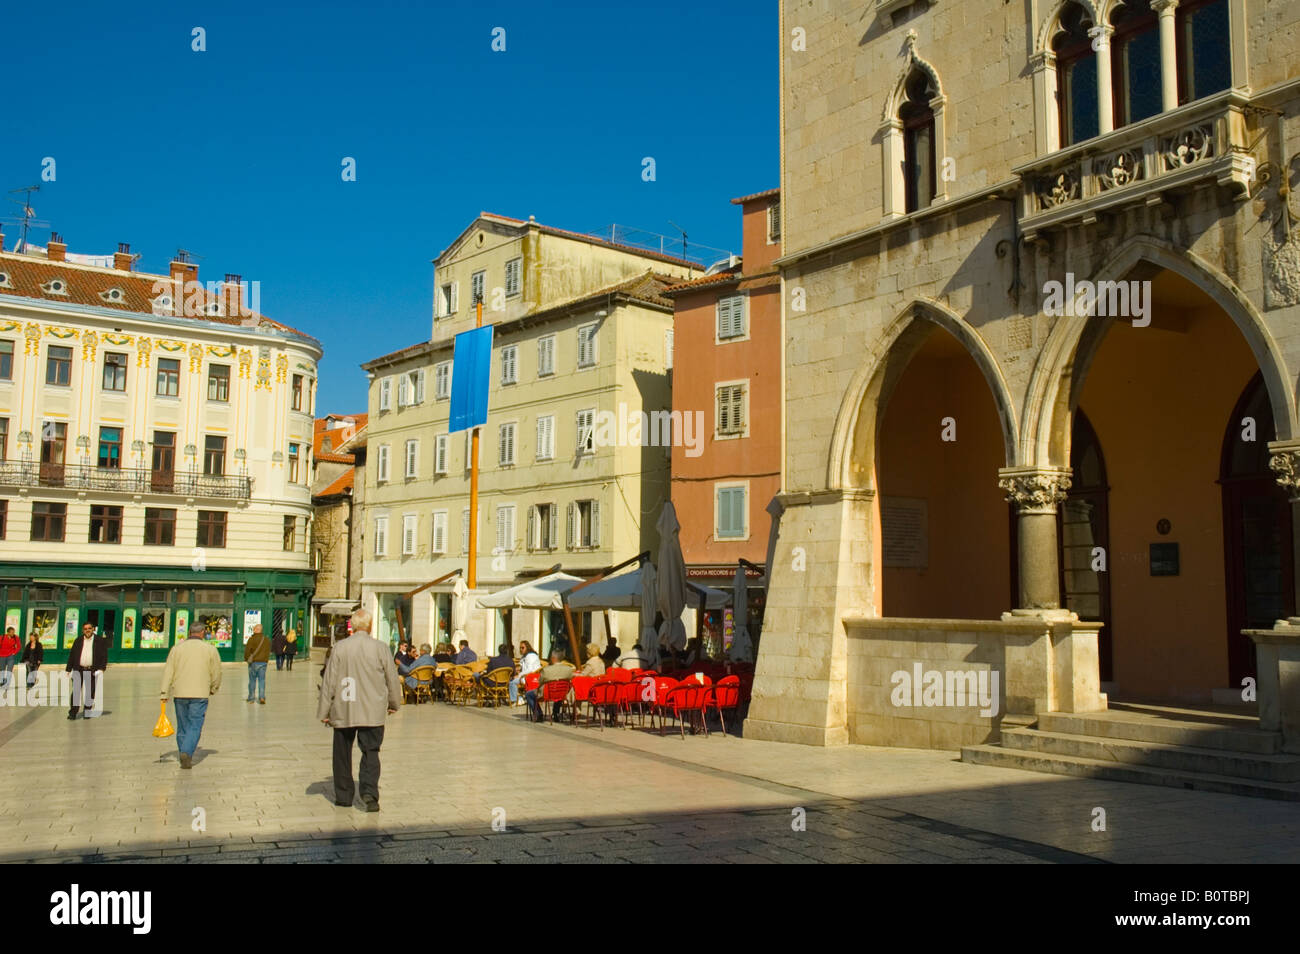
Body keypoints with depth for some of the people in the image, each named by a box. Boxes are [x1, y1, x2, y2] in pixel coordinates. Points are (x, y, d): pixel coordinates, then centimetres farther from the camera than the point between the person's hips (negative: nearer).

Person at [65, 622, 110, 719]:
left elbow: (104, 655, 2)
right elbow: (72, 655, 11)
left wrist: (101, 668, -9)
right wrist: (68, 669, 5)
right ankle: (73, 712, -2)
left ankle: (87, 712, 15)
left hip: (92, 671, -1)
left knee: (90, 692, 4)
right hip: (78, 670, 1)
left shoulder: (99, 641, 4)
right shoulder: (78, 640, 11)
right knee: (76, 691, -4)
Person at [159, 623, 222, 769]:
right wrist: (214, 689, 22)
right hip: (200, 694, -3)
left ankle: (186, 758, 17)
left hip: (179, 693, 3)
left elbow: (168, 671, 1)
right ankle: (186, 753, -21)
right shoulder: (210, 649, 2)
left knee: (182, 727, 13)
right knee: (195, 727, -2)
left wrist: (164, 693, 0)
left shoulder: (177, 648, 6)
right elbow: (216, 673, 5)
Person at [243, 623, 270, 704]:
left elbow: (247, 650, -9)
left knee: (252, 680, 7)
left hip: (254, 662, -3)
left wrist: (246, 659, 7)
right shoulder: (267, 640, 6)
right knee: (262, 680, 5)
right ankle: (262, 697, -6)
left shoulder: (252, 639, -11)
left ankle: (251, 698, 14)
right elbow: (269, 651, 12)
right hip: (263, 662, 3)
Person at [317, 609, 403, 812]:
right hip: (373, 712, 0)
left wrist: (324, 711, 5)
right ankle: (370, 793, -12)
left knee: (343, 754, 14)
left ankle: (344, 795, 20)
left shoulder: (340, 647, -6)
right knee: (370, 753, 4)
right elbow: (392, 679, 3)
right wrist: (393, 704, 20)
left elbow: (329, 681, -2)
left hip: (343, 711, 1)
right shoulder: (380, 648, -5)